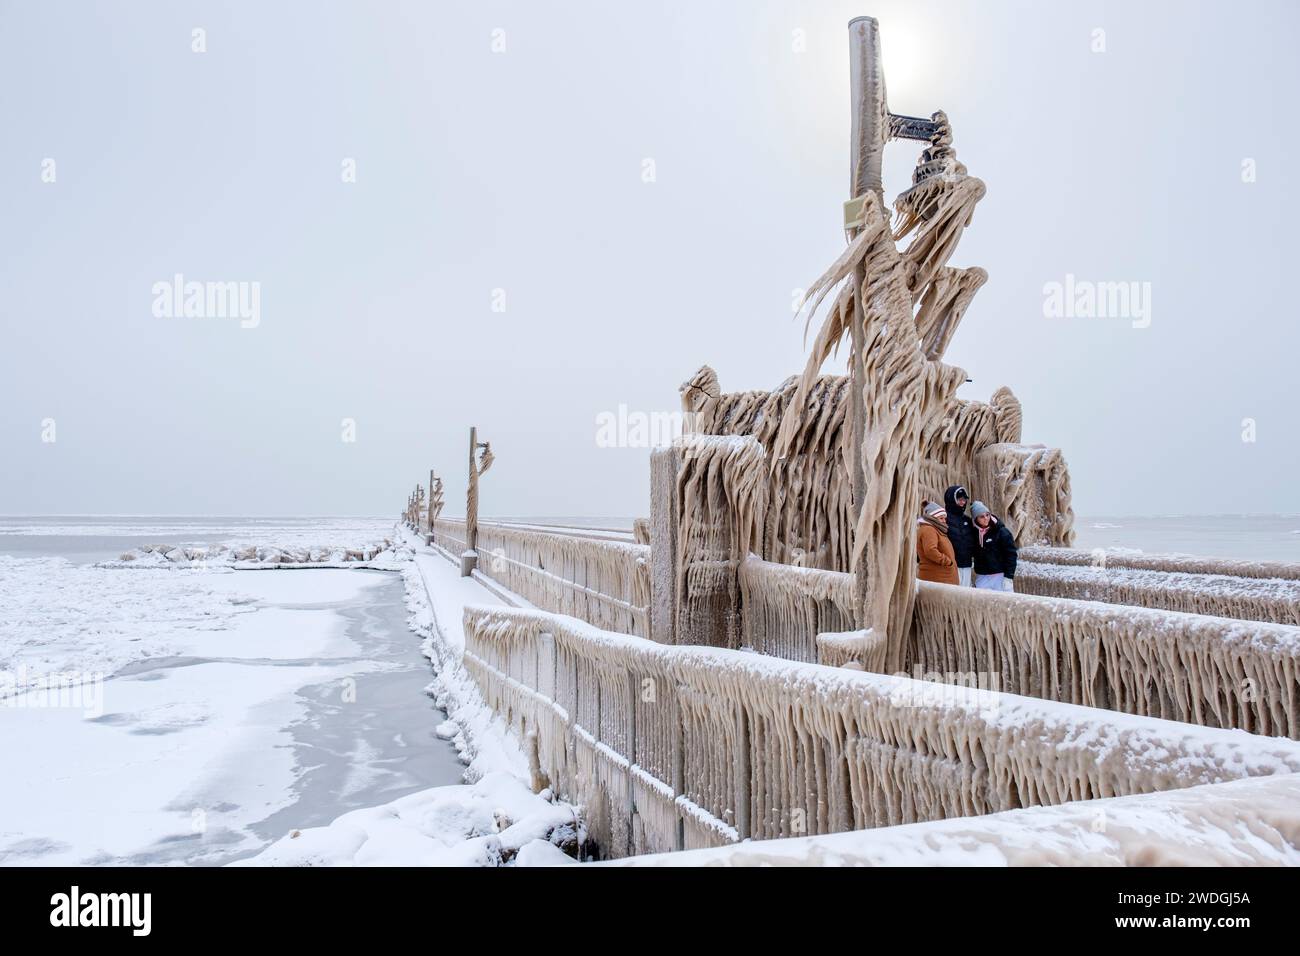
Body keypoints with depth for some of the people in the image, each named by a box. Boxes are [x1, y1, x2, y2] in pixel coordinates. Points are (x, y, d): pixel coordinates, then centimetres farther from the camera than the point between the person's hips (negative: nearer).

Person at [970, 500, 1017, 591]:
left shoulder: (1002, 532, -7)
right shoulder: (975, 532, 7)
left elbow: (1011, 555, -8)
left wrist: (1008, 578, -13)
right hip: (981, 577, 5)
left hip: (999, 576, -5)